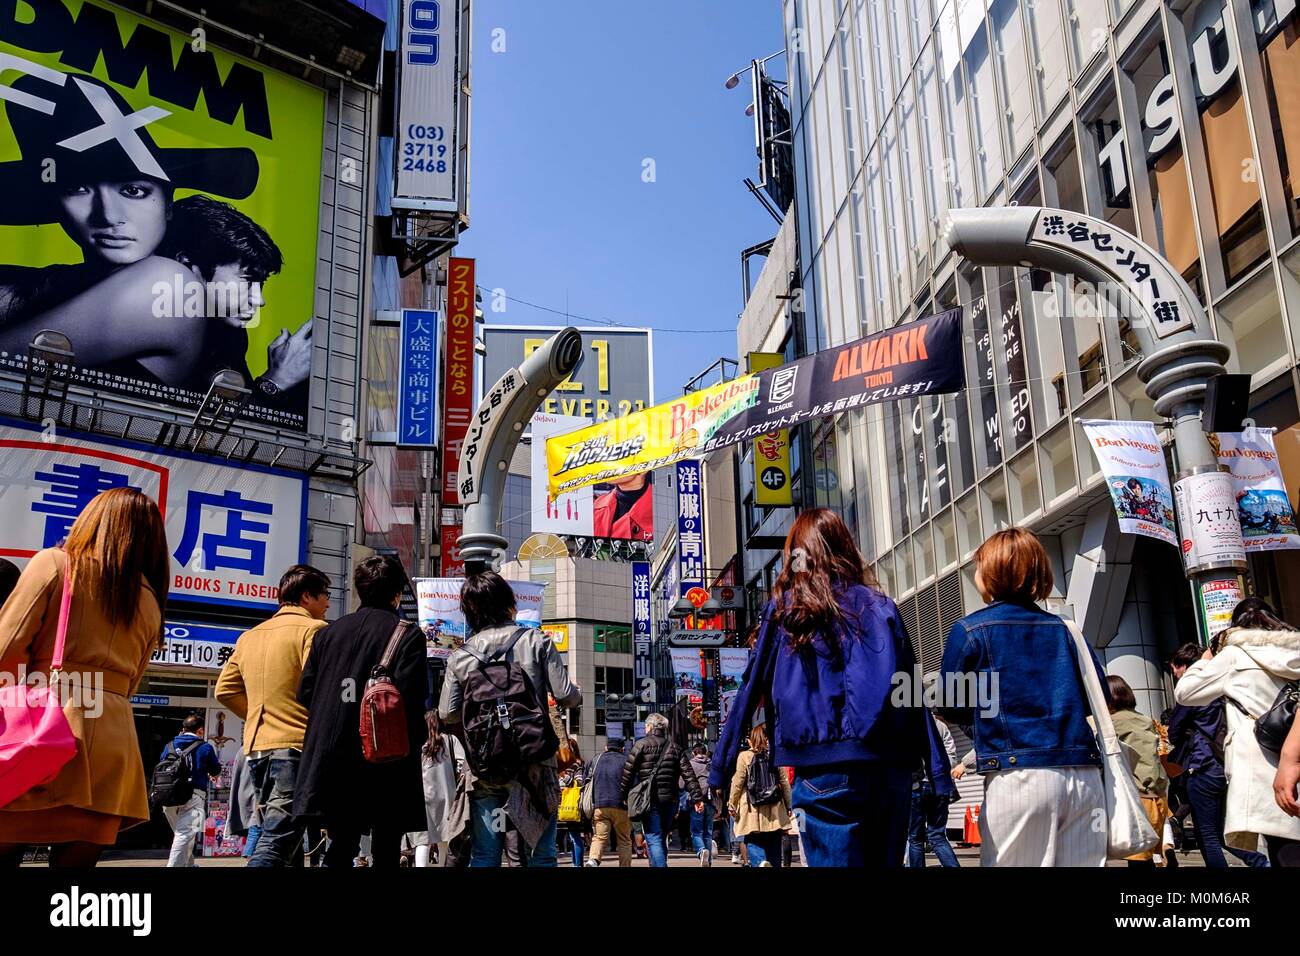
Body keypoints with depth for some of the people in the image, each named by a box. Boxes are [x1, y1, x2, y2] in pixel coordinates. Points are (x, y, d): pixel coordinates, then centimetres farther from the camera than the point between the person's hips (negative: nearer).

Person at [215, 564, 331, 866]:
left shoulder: (249, 636, 16)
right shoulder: (312, 629, -6)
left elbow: (225, 689, 17)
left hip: (257, 747, 8)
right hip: (296, 746, -8)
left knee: (284, 840, 16)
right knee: (276, 843, -14)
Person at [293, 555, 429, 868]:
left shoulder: (327, 633, 8)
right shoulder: (407, 634, -6)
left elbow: (305, 693, 5)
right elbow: (409, 697, -16)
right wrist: (417, 739, 1)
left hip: (333, 760, 4)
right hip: (386, 761, -4)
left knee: (341, 846, 13)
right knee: (385, 851, 5)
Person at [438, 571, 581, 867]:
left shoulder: (460, 655, 2)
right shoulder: (536, 641, -3)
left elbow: (446, 714, 2)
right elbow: (567, 697, -8)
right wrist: (575, 692, 15)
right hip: (535, 764, -2)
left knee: (484, 856, 8)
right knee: (540, 854, 5)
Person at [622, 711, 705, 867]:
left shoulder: (642, 744, 0)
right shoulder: (675, 747, 12)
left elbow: (628, 771, -5)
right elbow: (688, 774, 4)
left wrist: (623, 794, 4)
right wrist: (697, 797, 2)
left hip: (649, 800, -5)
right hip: (670, 800, 5)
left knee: (654, 839, -7)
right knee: (662, 839, 18)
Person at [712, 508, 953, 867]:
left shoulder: (785, 606, 7)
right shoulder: (880, 605, 14)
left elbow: (750, 690, 5)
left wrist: (720, 769, 8)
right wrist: (941, 774, 10)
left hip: (825, 765, -3)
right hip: (891, 764, 3)